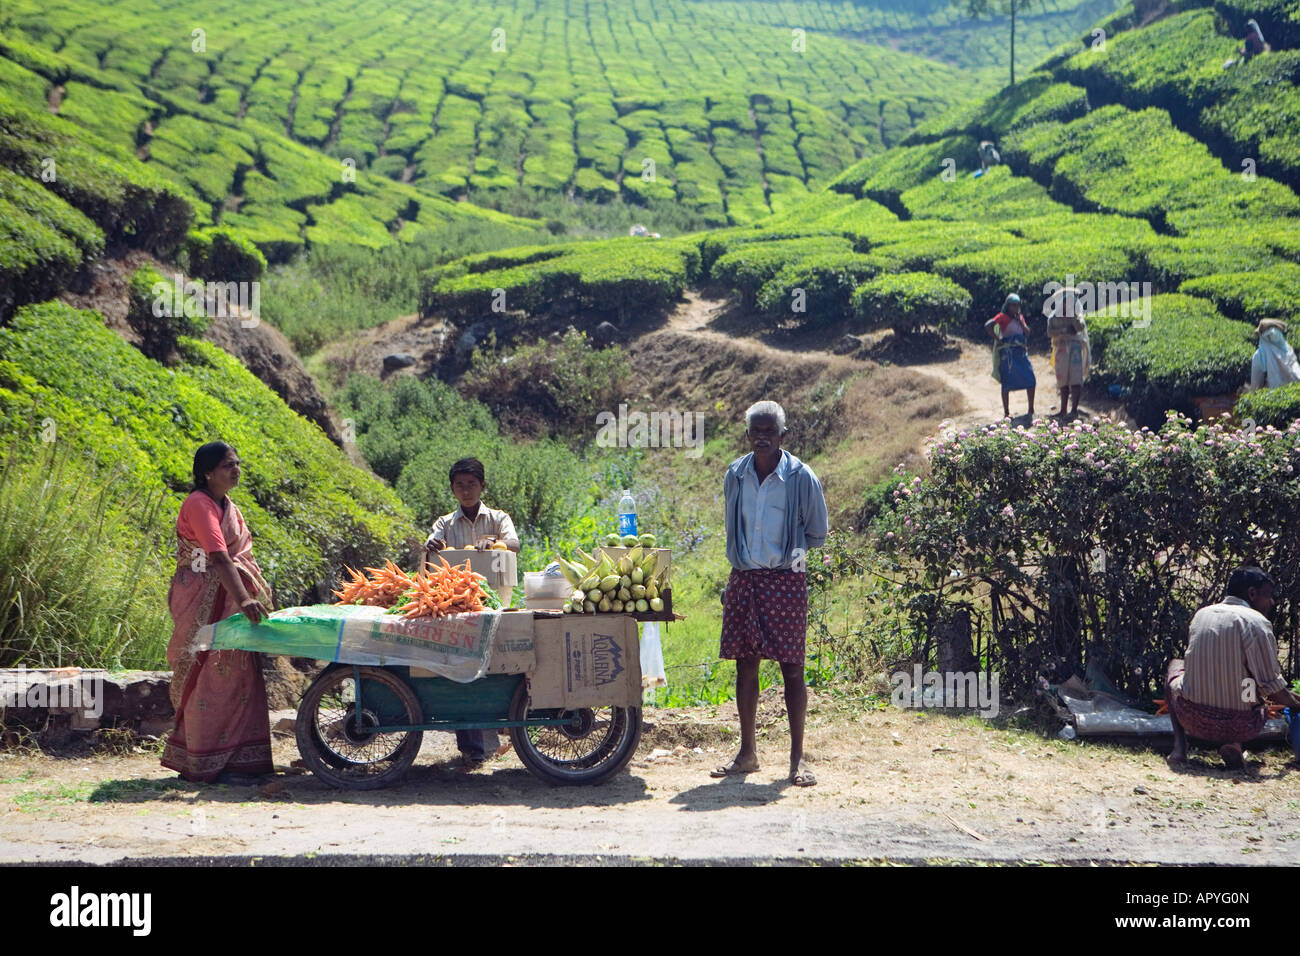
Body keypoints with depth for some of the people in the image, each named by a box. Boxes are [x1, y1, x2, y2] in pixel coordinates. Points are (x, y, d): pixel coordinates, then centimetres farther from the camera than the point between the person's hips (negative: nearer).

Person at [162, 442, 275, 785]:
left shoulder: (229, 507, 17)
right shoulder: (199, 505, -14)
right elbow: (218, 556, -26)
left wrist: (254, 596, 8)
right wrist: (242, 599, -35)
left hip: (230, 600, 9)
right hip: (204, 602, -9)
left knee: (236, 676, 9)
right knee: (214, 678, -8)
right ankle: (213, 765, -5)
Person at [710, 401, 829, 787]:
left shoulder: (801, 477, -6)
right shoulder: (735, 475, 5)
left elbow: (817, 534, 4)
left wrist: (784, 550, 5)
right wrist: (747, 557, 13)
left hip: (786, 580, -4)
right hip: (744, 579, 4)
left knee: (791, 668, -2)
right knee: (745, 665, 7)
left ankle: (797, 758, 5)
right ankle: (747, 752, 18)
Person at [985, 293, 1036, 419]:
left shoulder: (1019, 317, 18)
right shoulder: (1003, 317, -2)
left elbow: (1027, 332, 9)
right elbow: (988, 325, -16)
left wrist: (1019, 320, -2)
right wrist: (997, 340, -15)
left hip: (1021, 352, 6)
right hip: (1008, 352, -6)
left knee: (1031, 381, 0)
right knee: (1007, 383, -1)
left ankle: (1031, 410, 11)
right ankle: (1006, 412, 5)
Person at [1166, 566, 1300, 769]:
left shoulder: (1201, 614, 8)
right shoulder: (1256, 622, -11)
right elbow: (1271, 685, -12)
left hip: (1192, 720, 3)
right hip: (1239, 727, -3)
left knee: (1175, 665, 32)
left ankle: (1180, 745, 14)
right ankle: (1234, 744, 3)